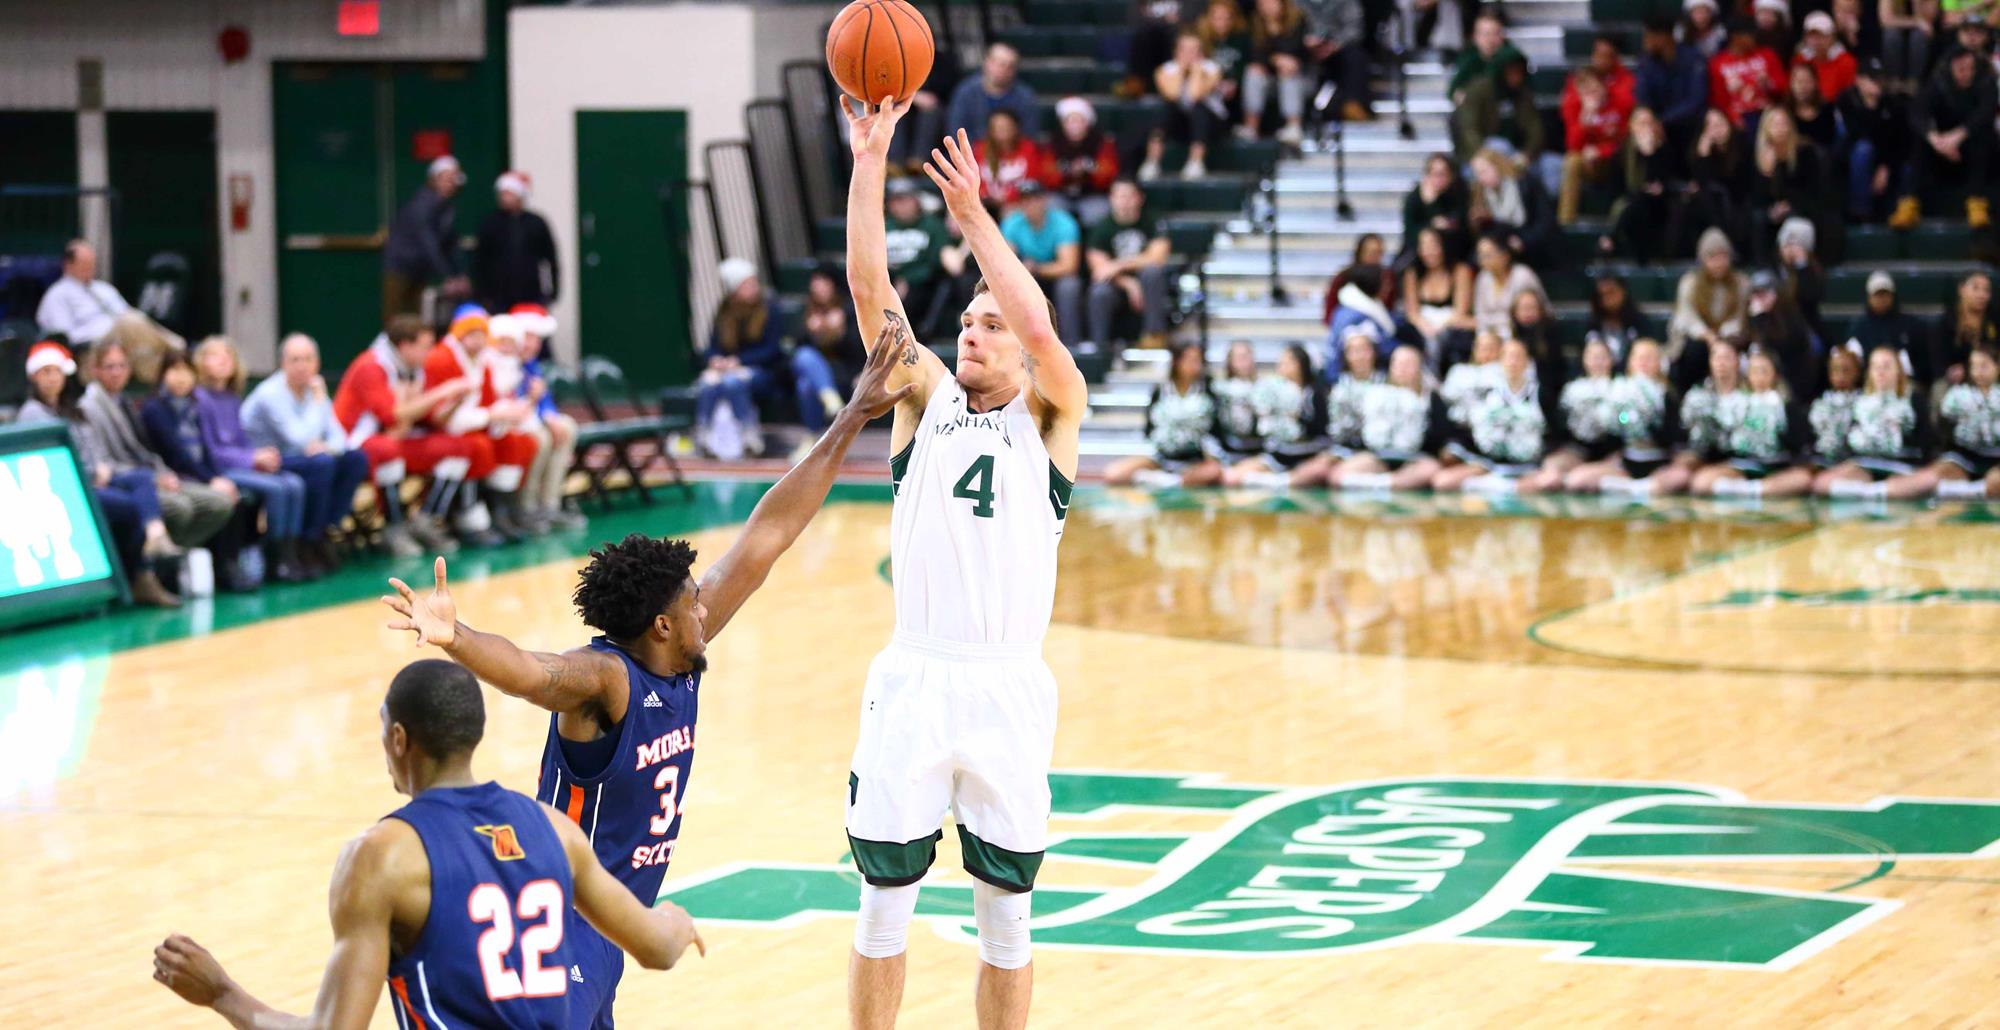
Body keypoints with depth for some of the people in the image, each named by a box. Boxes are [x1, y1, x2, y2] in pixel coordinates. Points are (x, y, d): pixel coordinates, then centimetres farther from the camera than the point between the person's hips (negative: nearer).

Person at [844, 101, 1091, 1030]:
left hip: (1008, 687, -1)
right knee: (885, 904, 5)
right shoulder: (925, 398, 10)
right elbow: (869, 287, -1)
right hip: (912, 677, 1)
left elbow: (1040, 328, -15)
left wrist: (972, 215, -15)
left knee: (1005, 914, 7)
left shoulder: (1049, 416, 5)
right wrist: (869, 160, -9)